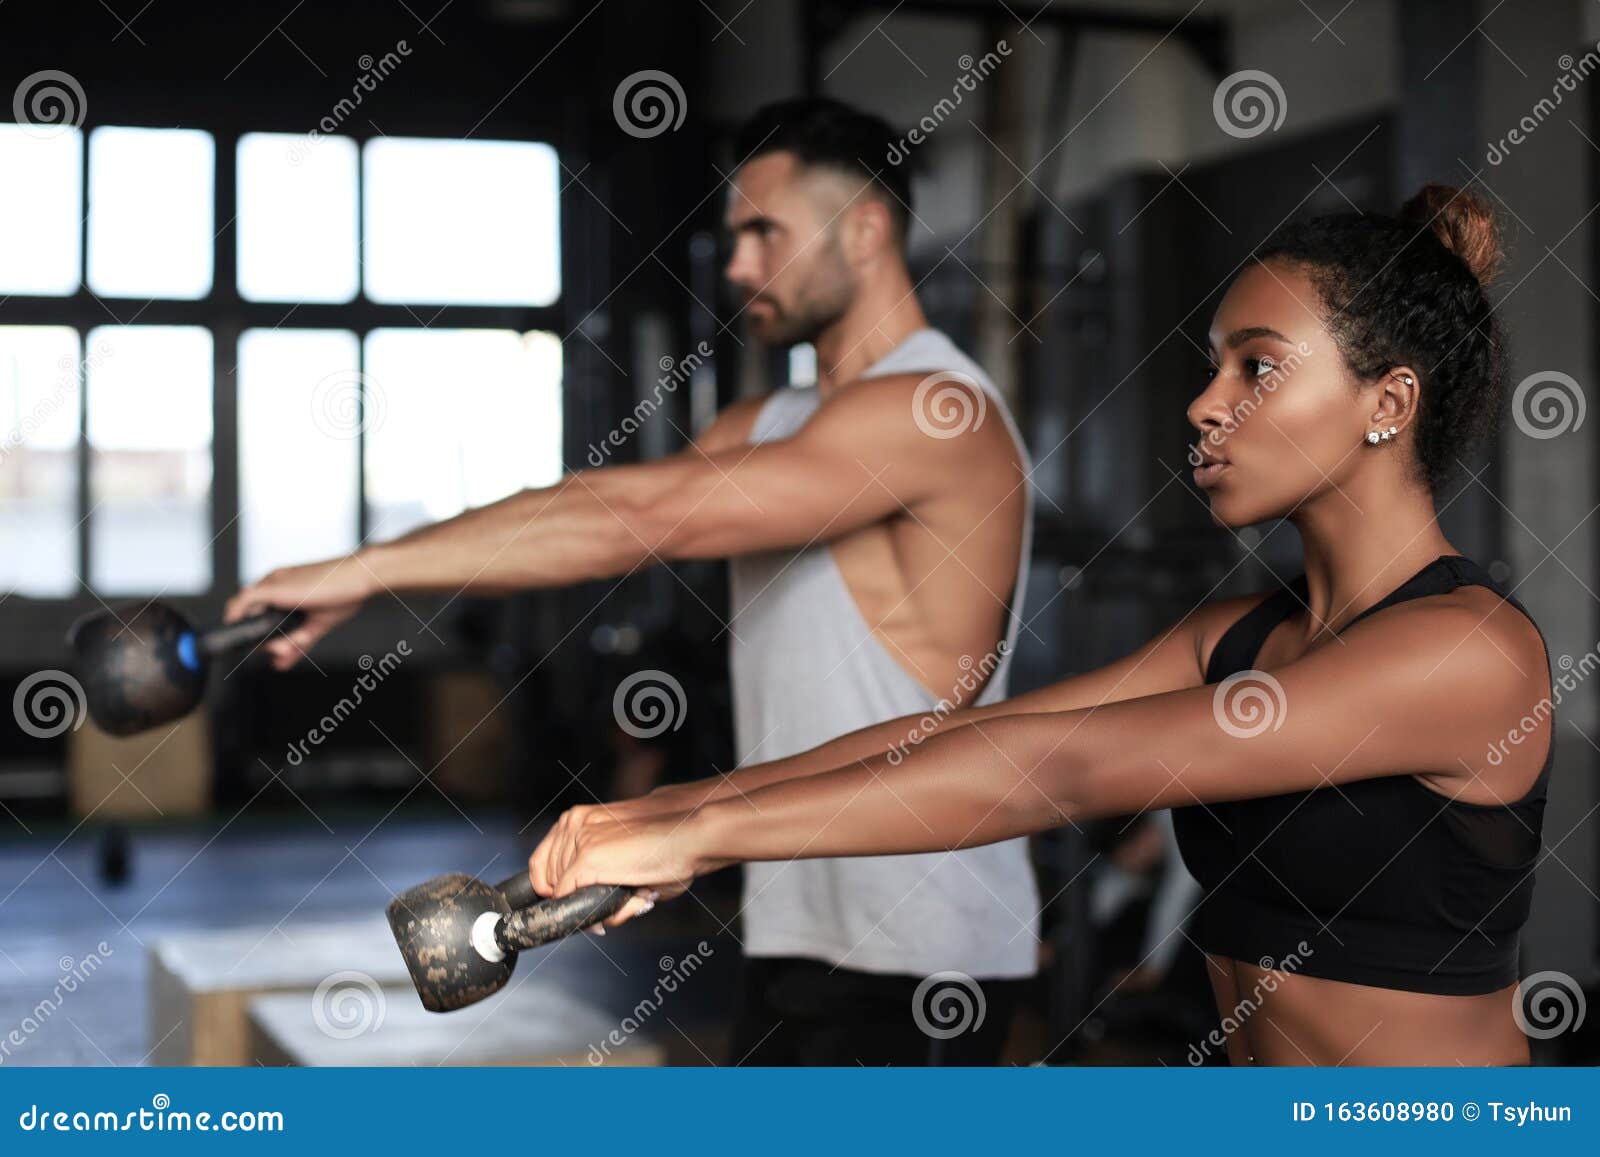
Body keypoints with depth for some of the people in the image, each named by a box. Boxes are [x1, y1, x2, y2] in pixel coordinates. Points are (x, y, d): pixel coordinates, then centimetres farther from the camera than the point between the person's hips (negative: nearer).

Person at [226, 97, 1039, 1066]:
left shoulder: (933, 413, -17)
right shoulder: (769, 428, 15)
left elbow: (634, 520, -23)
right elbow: (593, 526, 5)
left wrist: (364, 569, -21)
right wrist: (358, 584, -8)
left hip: (916, 955, -8)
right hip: (806, 924, 9)